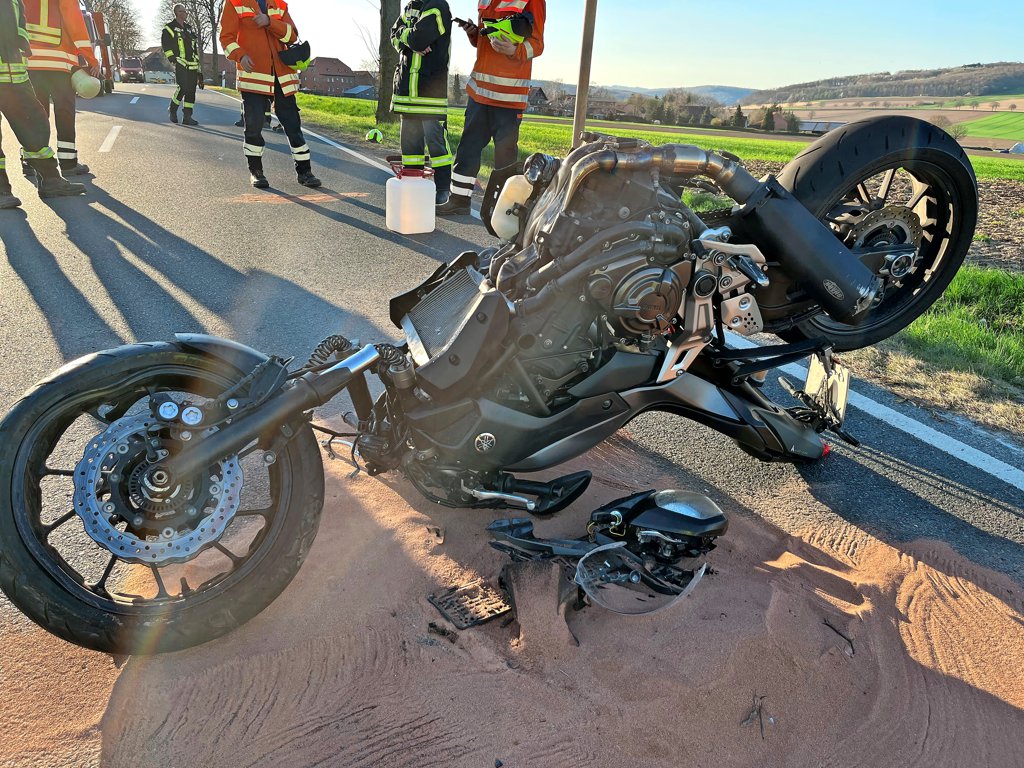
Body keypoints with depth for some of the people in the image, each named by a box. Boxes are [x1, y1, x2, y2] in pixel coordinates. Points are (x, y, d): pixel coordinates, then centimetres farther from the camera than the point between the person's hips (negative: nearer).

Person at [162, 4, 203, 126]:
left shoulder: (190, 29, 20)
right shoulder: (169, 28, 1)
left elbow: (196, 48, 22)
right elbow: (166, 46, -4)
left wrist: (199, 68, 16)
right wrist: (173, 60, -14)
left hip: (192, 65, 6)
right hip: (180, 64, -6)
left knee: (191, 90, 1)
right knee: (183, 87, -17)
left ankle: (187, 117, 6)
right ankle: (172, 109, 4)